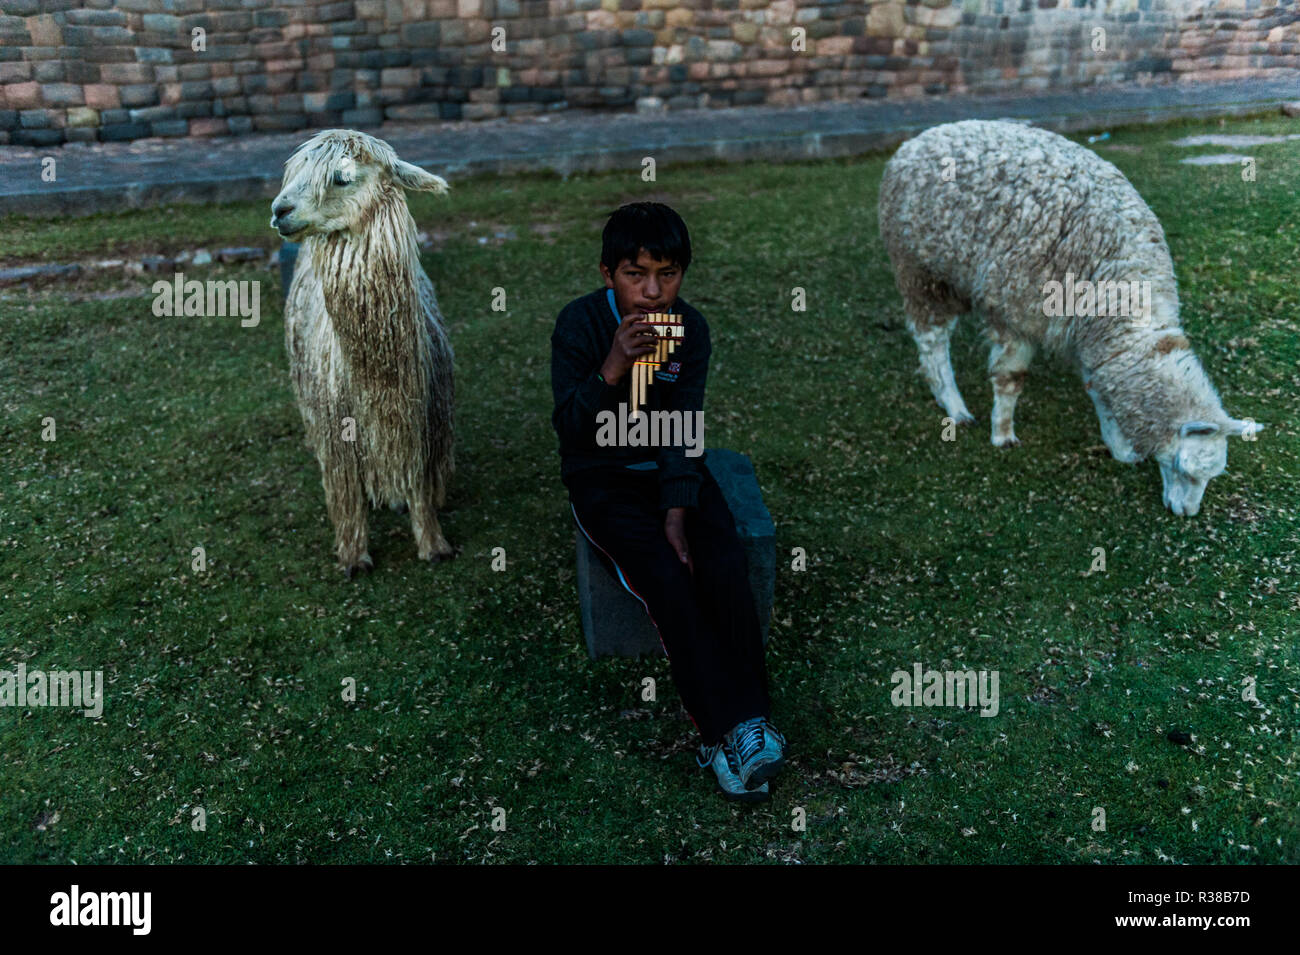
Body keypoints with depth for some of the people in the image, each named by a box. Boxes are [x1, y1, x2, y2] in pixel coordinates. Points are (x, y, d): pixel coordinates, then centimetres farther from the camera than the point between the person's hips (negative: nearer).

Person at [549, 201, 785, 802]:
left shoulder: (691, 328, -4)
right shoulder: (579, 324, -12)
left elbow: (685, 430, -6)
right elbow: (570, 431, -16)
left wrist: (678, 511, -19)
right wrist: (612, 369, -32)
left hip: (672, 471, 3)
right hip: (602, 478, -3)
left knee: (725, 565, -22)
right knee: (665, 578, -25)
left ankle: (744, 723, -16)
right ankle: (730, 729, -19)